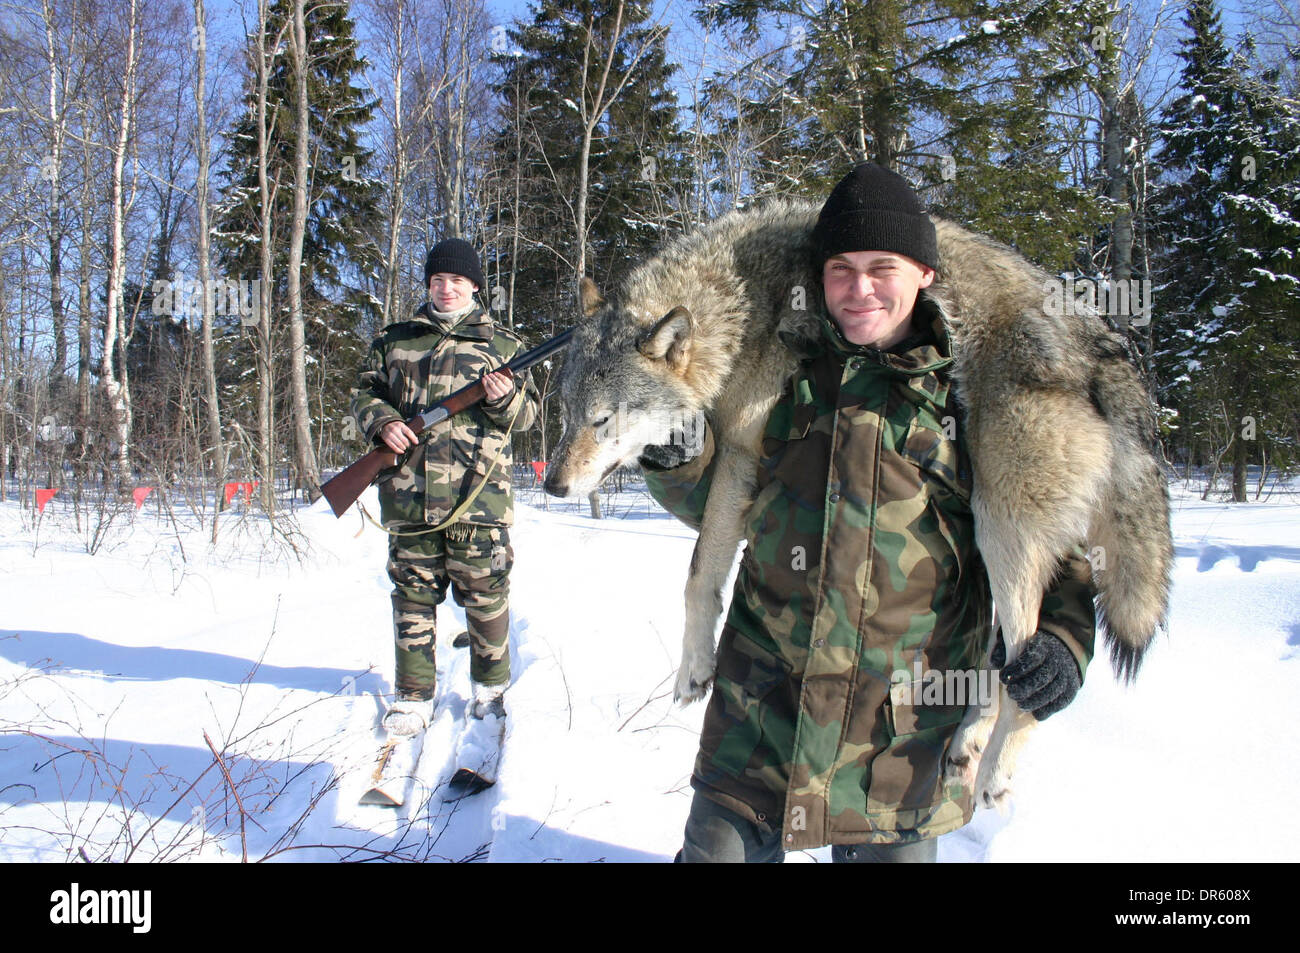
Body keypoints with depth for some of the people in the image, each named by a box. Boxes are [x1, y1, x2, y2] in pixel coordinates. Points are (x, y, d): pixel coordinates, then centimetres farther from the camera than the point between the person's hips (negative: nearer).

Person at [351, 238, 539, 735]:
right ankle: (414, 696, 18)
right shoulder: (395, 339, 15)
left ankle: (490, 688, 21)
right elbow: (365, 392, 17)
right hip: (409, 492, 2)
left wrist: (505, 399, -13)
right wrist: (382, 421, -4)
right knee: (413, 592, 7)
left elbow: (528, 413, 10)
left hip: (477, 493, -2)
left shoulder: (501, 343, 10)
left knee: (485, 592, 3)